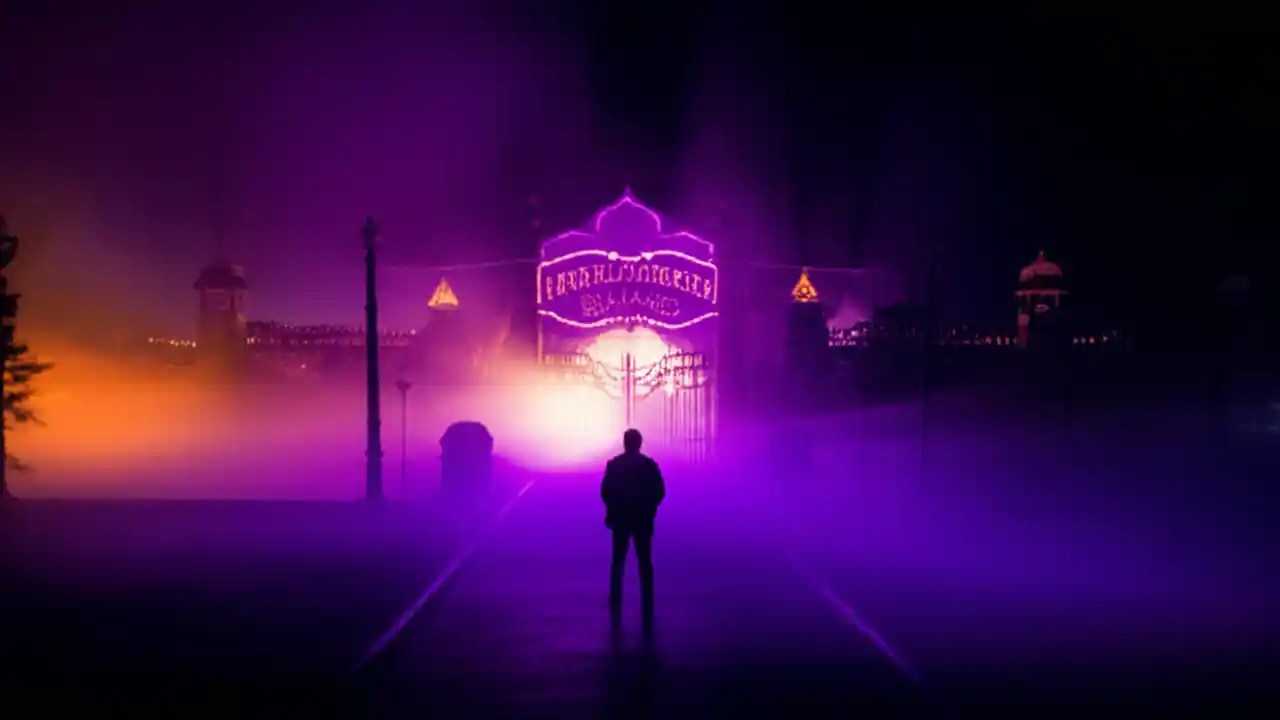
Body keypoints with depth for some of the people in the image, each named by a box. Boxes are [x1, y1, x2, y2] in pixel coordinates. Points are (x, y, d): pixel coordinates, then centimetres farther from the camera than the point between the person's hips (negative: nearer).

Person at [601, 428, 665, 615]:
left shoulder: (613, 464, -6)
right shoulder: (650, 464, -7)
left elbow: (605, 491, -6)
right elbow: (659, 492, -8)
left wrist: (611, 511, 10)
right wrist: (648, 508, 9)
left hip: (620, 519, 1)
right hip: (643, 519, -1)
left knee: (618, 561, 15)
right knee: (645, 563, 6)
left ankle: (616, 601, 17)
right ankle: (647, 605, 5)